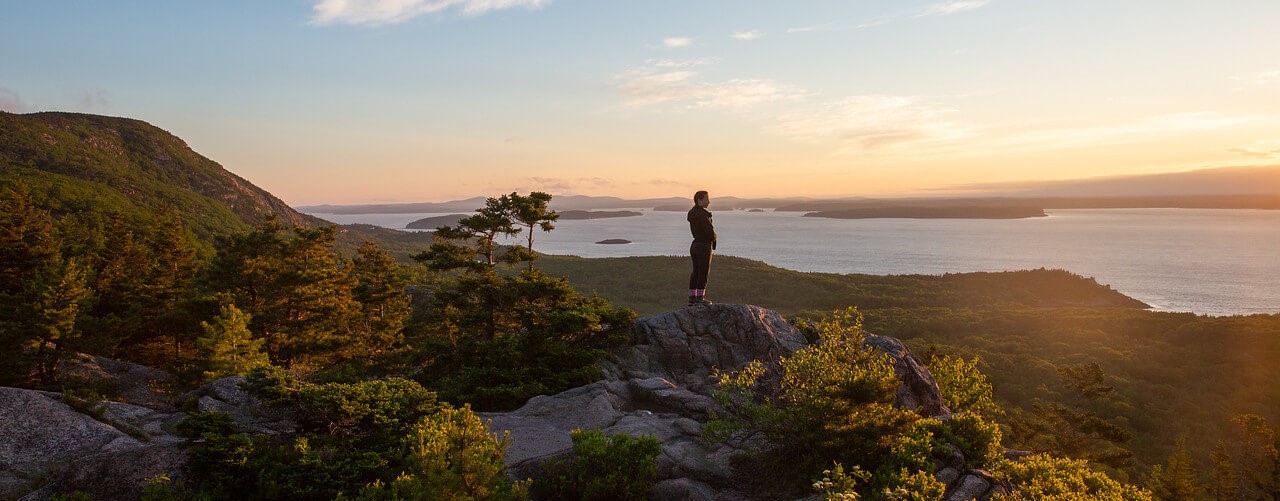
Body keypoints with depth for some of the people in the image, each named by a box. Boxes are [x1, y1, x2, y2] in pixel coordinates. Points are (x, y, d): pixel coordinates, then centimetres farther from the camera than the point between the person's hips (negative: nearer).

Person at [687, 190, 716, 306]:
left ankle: (692, 298, 16)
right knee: (703, 272, -1)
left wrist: (711, 237, 6)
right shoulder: (702, 214, -19)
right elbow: (710, 231, -20)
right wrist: (714, 238, 2)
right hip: (704, 245, -9)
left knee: (695, 272, 13)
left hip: (695, 244, 9)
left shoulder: (692, 213, 10)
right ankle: (700, 299, 2)